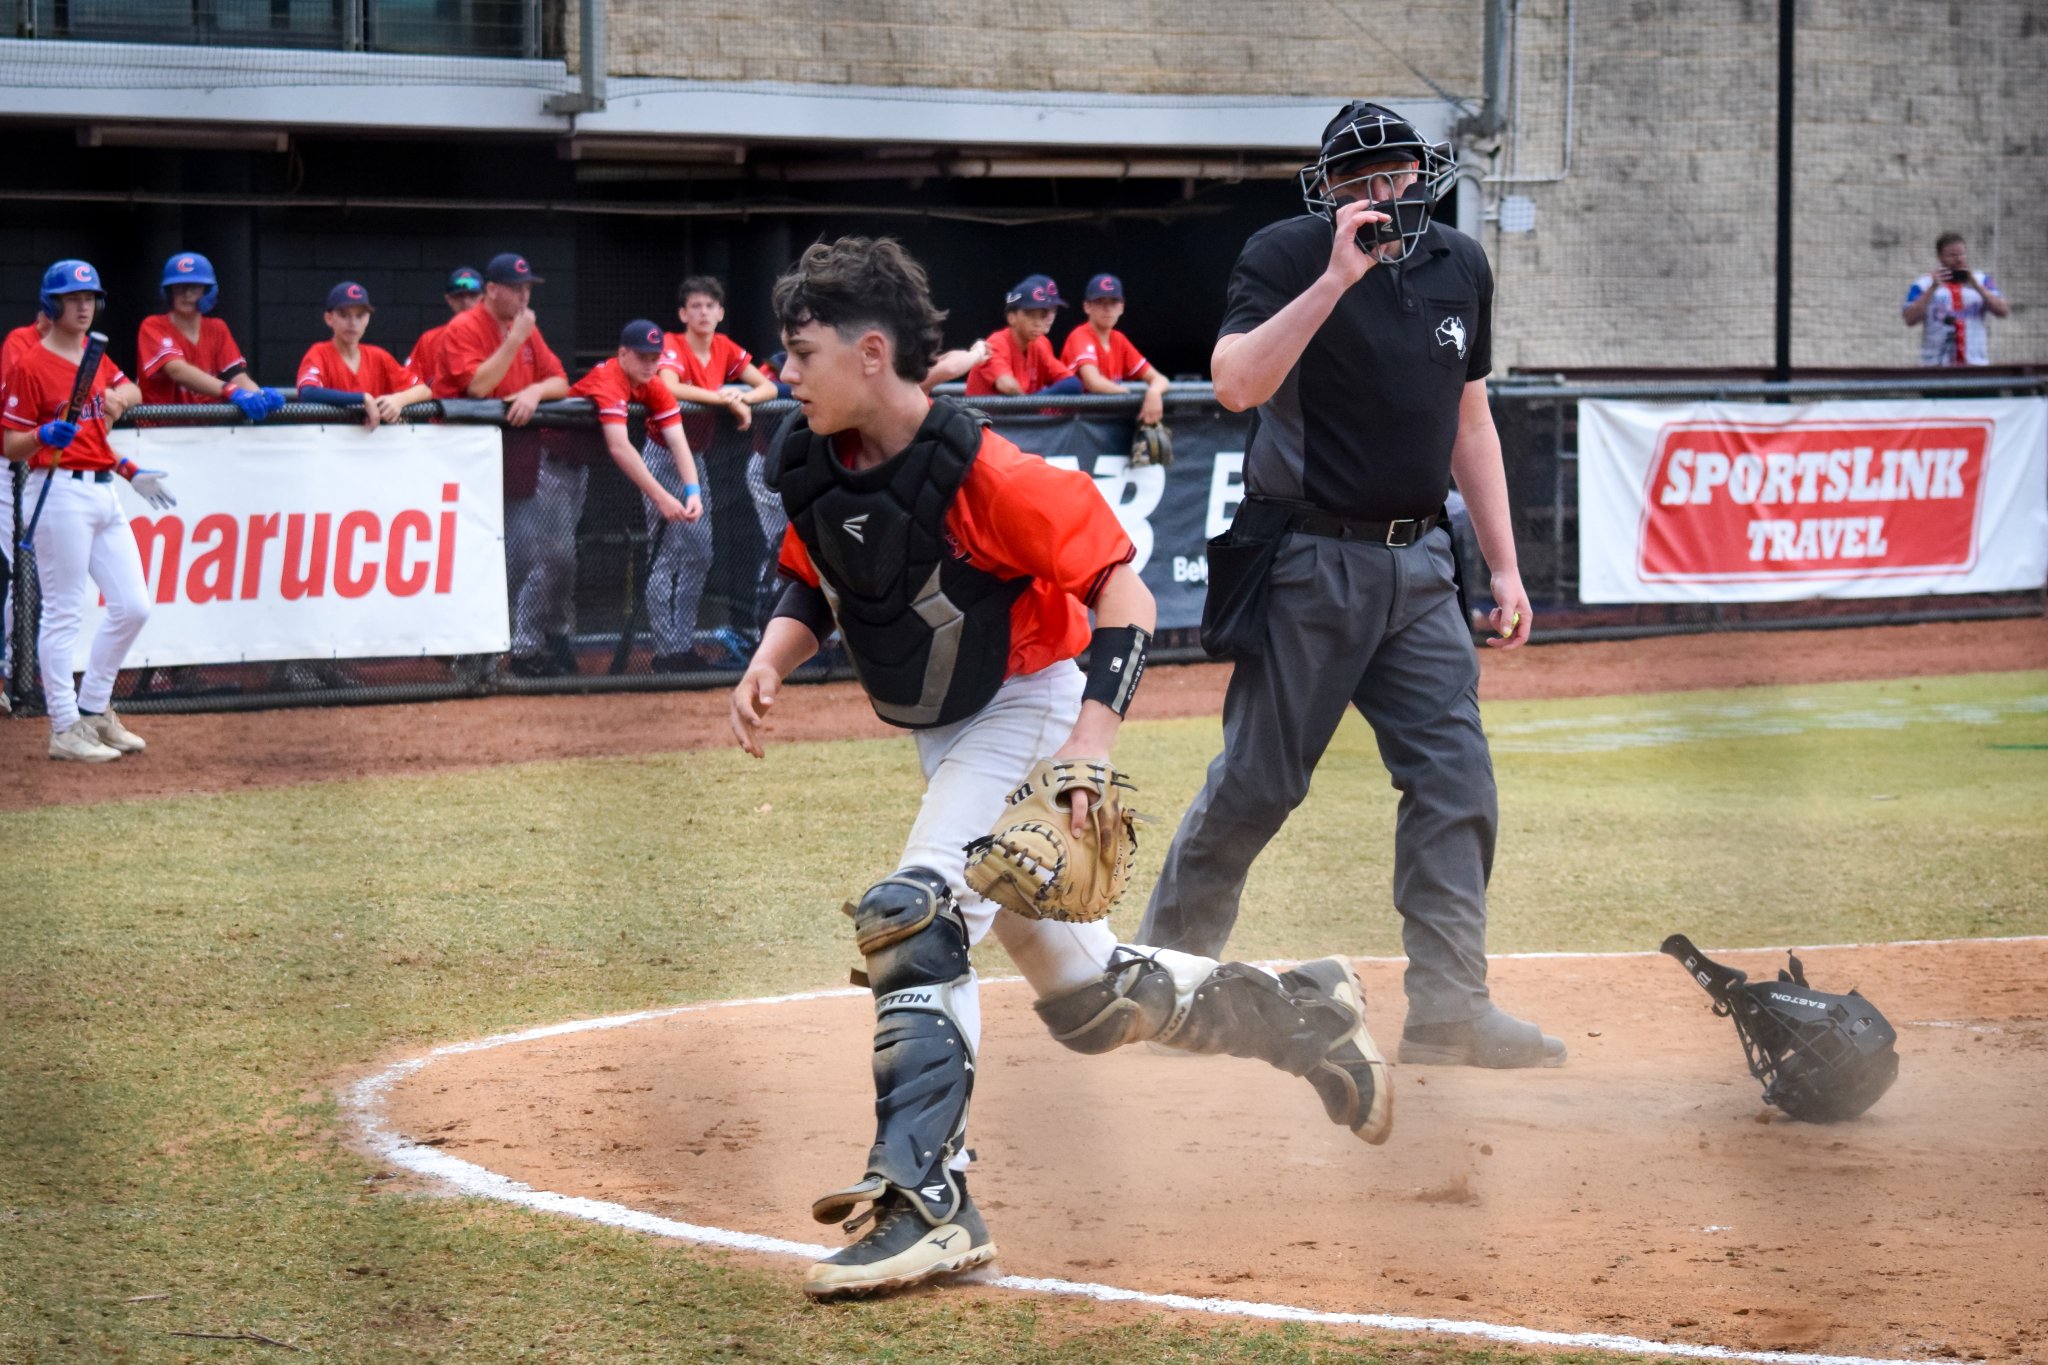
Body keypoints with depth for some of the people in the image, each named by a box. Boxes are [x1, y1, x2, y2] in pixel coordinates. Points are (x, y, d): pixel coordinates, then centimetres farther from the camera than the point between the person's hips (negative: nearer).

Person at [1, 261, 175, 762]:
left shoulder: (95, 355, 14)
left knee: (133, 607, 7)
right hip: (60, 491, -8)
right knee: (64, 613, -5)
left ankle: (95, 710, 20)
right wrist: (45, 435, -28)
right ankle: (66, 729, 0)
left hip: (104, 492, 8)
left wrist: (118, 395, 9)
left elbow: (132, 391, 31)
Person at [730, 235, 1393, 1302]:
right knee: (1085, 1001, 14)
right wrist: (770, 660, -11)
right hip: (947, 734, 8)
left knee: (912, 913, -28)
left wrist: (1095, 737, -33)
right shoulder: (811, 463, -6)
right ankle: (1299, 1013, 35)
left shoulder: (983, 475, -27)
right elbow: (811, 586, 10)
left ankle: (926, 1199, -29)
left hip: (1035, 708, -8)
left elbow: (1120, 589, -23)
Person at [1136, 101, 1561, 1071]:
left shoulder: (1460, 266, 8)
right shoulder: (1287, 255, -10)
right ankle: (1165, 969, 19)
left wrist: (1503, 566, 13)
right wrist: (1337, 278, -30)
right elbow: (1235, 385, -25)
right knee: (1259, 782, 0)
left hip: (1416, 565, 5)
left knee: (1455, 776, -4)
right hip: (1307, 562, -5)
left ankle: (1448, 1008, -3)